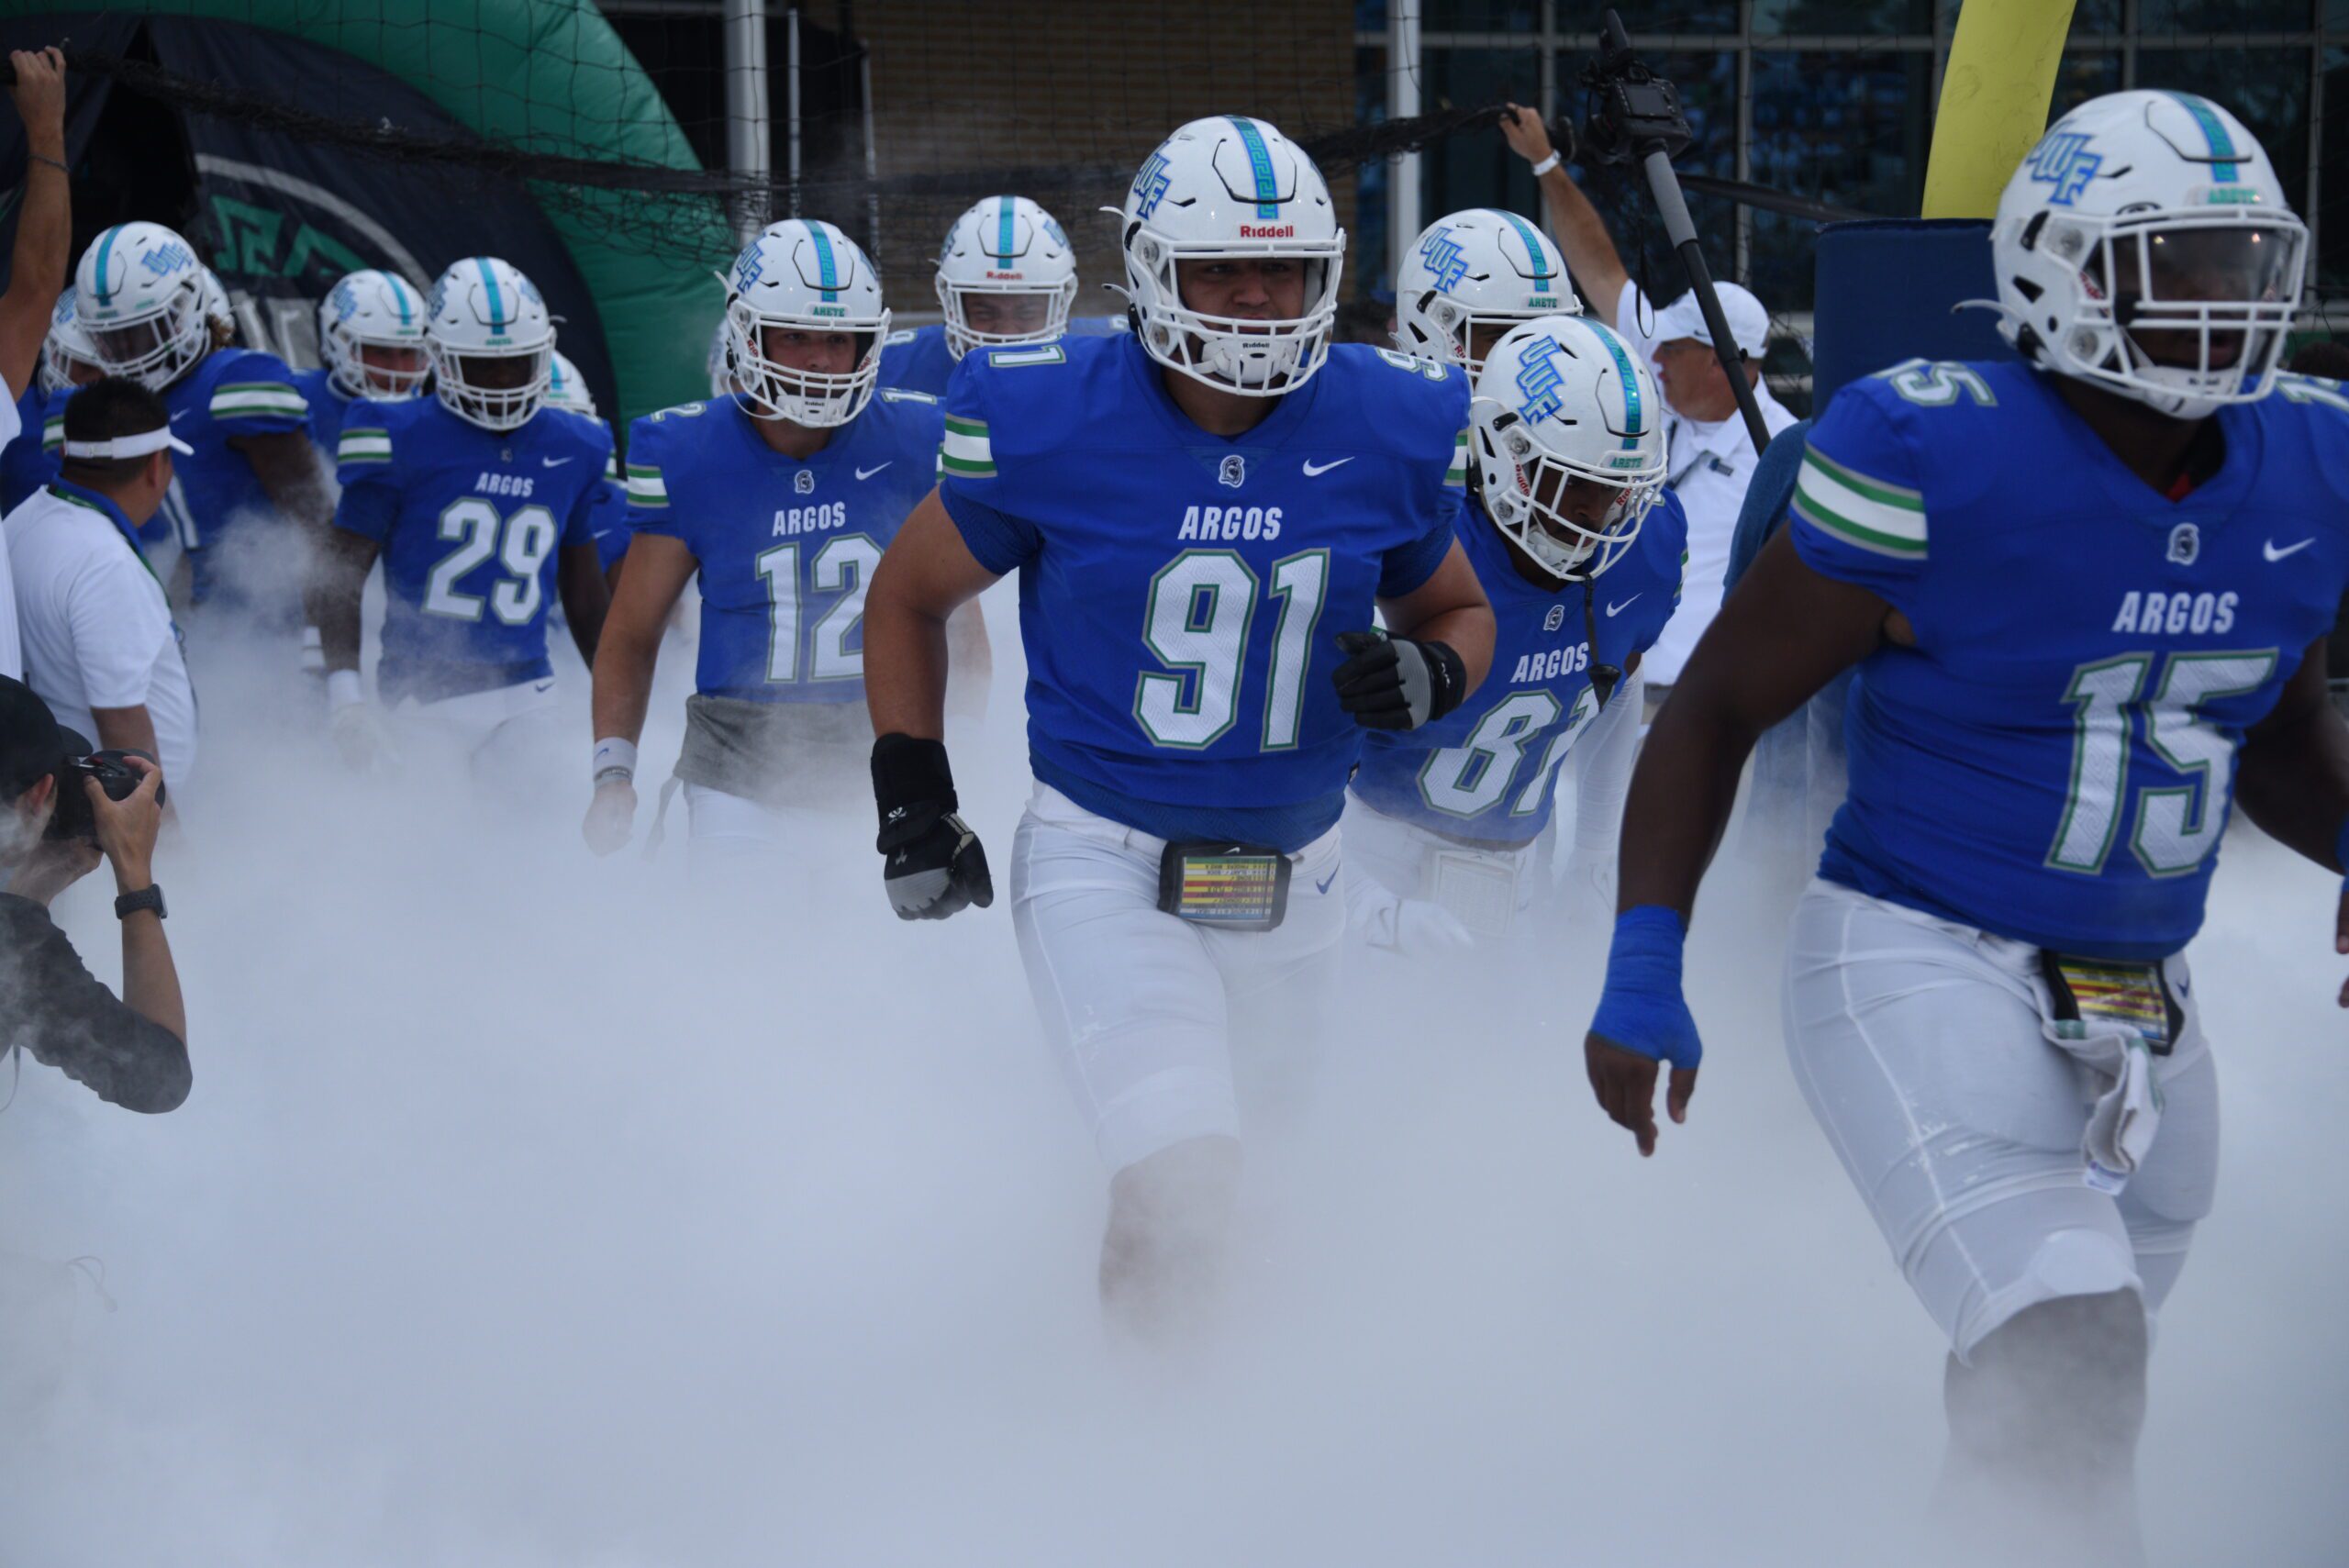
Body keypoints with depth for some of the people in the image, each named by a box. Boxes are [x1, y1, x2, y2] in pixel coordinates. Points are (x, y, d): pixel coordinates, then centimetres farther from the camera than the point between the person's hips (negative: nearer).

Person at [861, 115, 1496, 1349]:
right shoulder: (1053, 426, -12)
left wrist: (1430, 674, -11)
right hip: (1101, 863, -4)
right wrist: (912, 804, 2)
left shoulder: (1386, 433, -4)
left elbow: (1458, 610, 13)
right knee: (1183, 1181, -22)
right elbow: (907, 597, 4)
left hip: (1293, 882, 4)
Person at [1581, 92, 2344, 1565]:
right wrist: (1644, 969, -16)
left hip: (2144, 1006, 7)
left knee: (2046, 1405, 21)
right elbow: (1719, 704, -10)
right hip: (1923, 962, -7)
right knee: (2065, 1368, -25)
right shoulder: (1932, 459, -19)